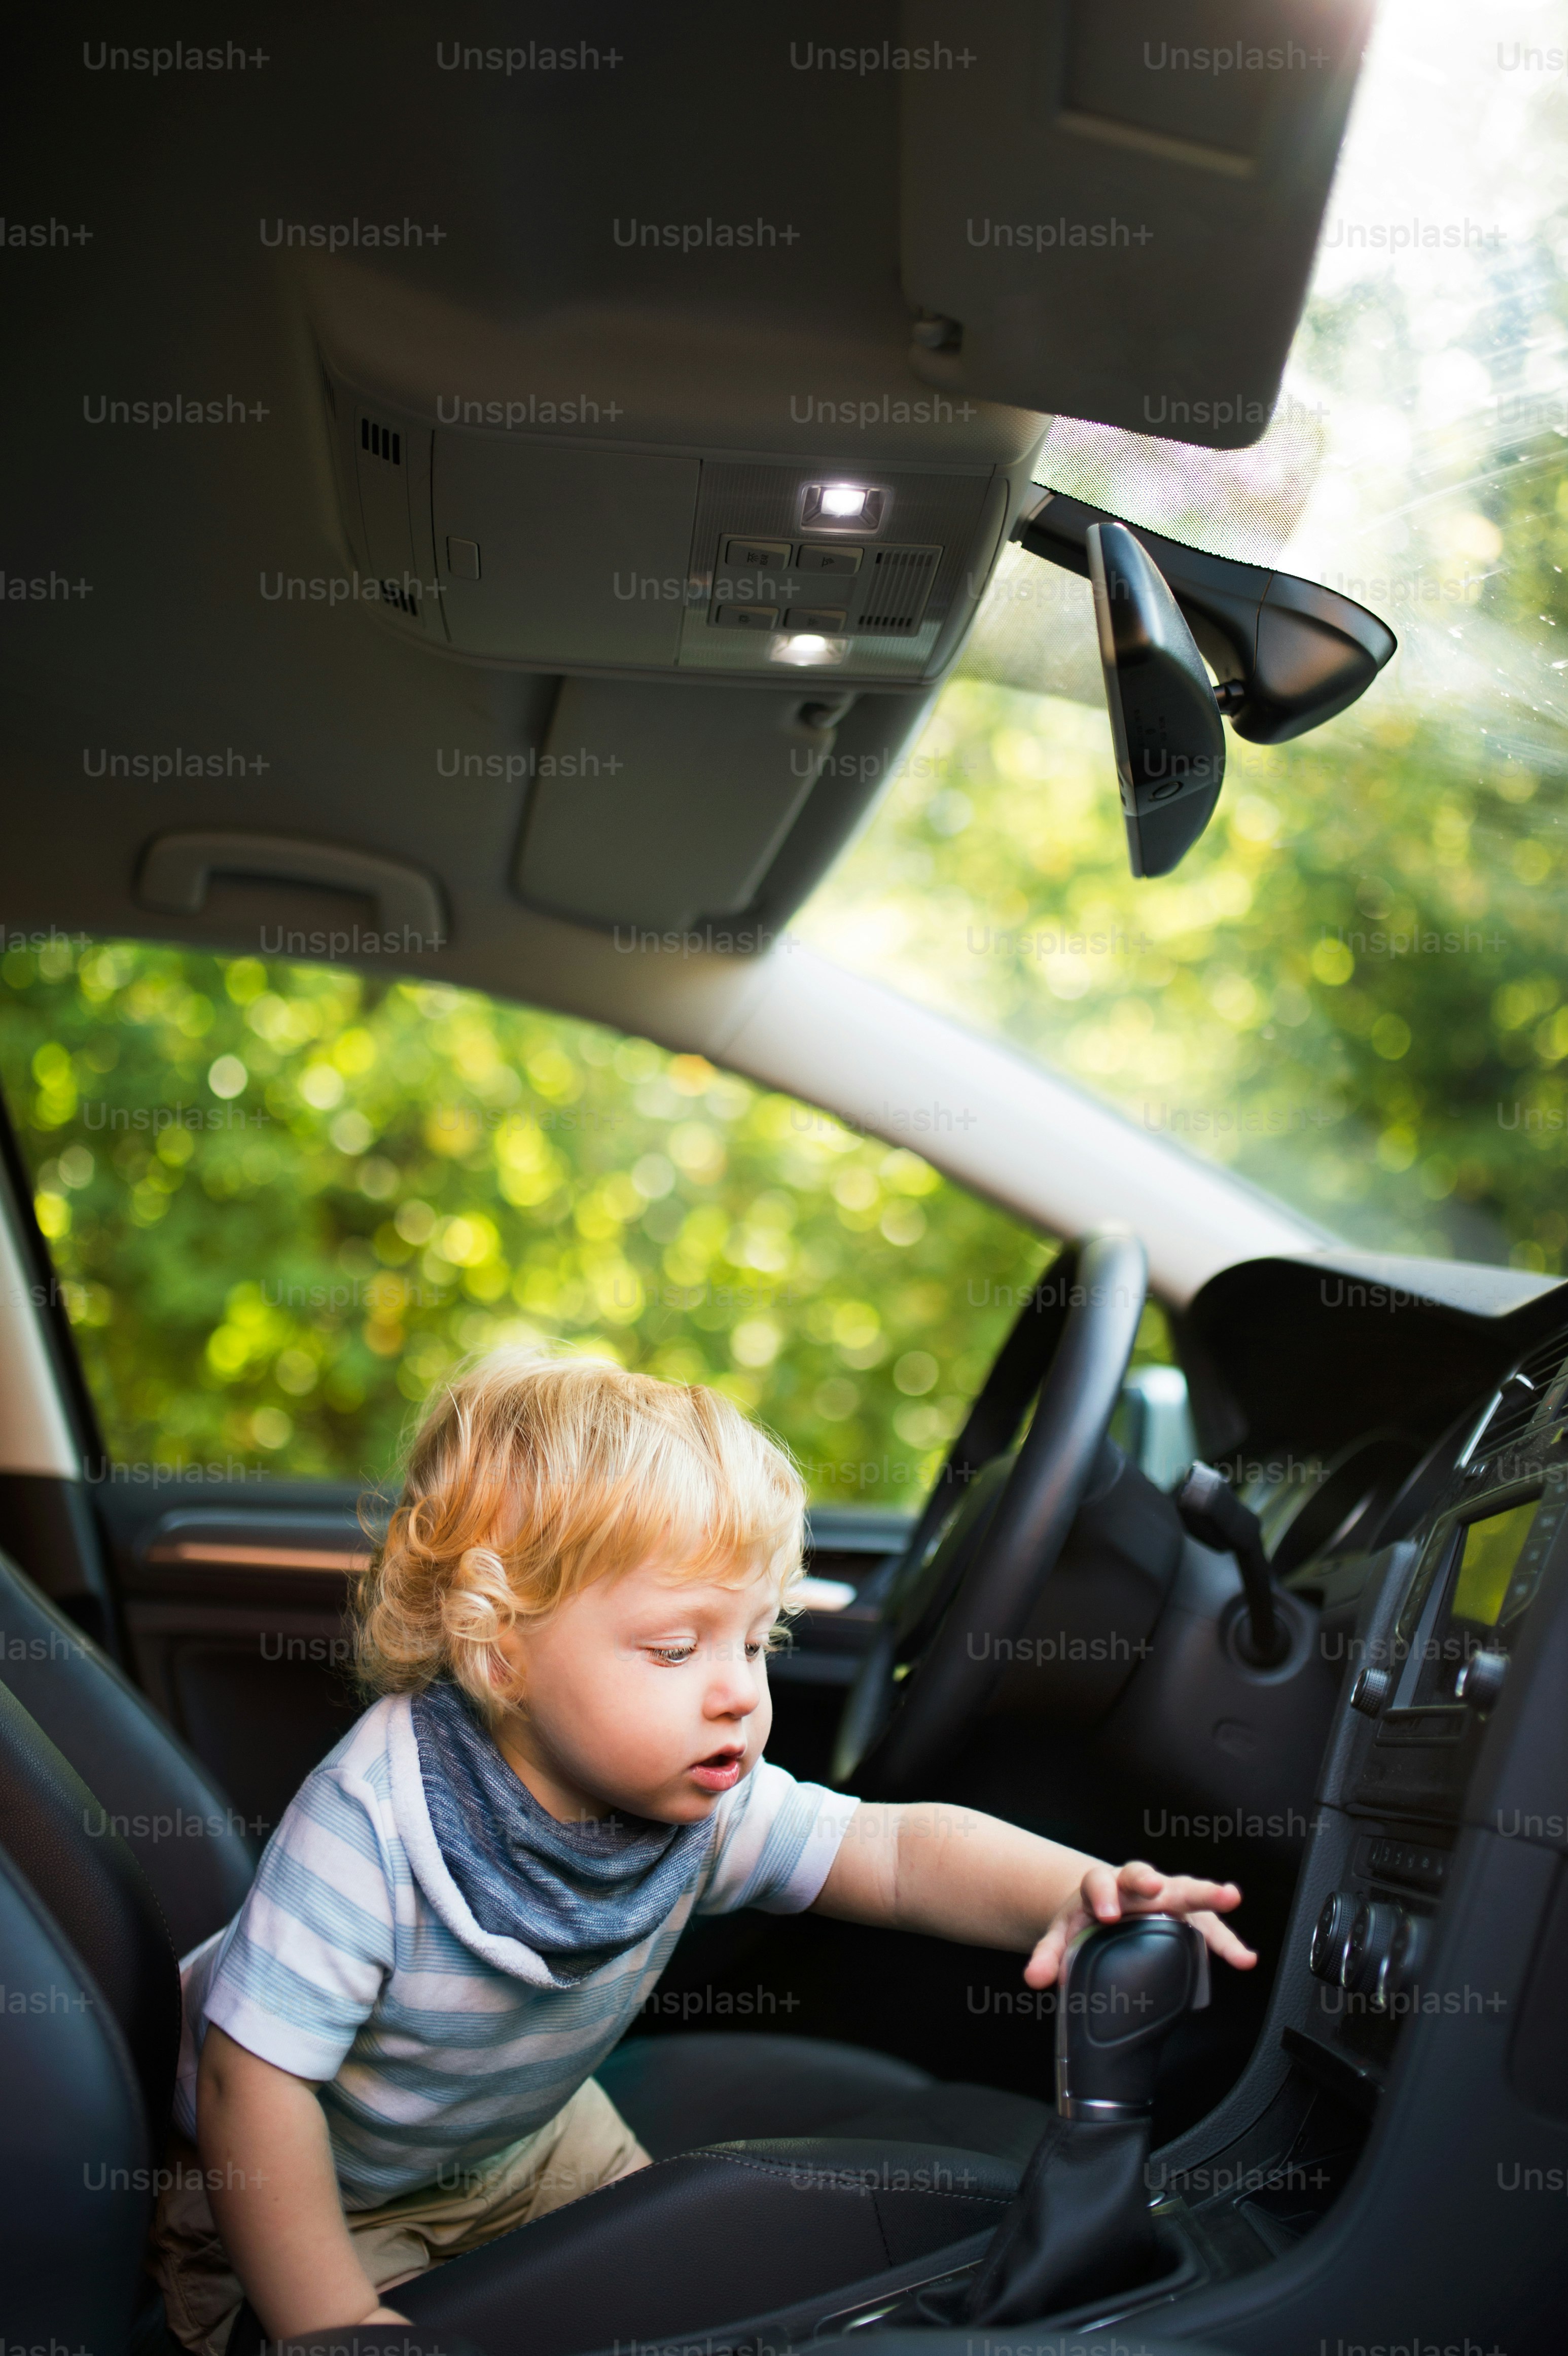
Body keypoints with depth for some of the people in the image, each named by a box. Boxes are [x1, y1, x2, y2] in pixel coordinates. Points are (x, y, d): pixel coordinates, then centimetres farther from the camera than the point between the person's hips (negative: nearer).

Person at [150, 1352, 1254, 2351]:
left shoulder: (706, 1804, -23)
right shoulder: (375, 1822, -40)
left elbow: (896, 1851, -22)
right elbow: (254, 2078, -35)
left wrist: (1073, 1889, -42)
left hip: (531, 2137, 5)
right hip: (322, 2195, -5)